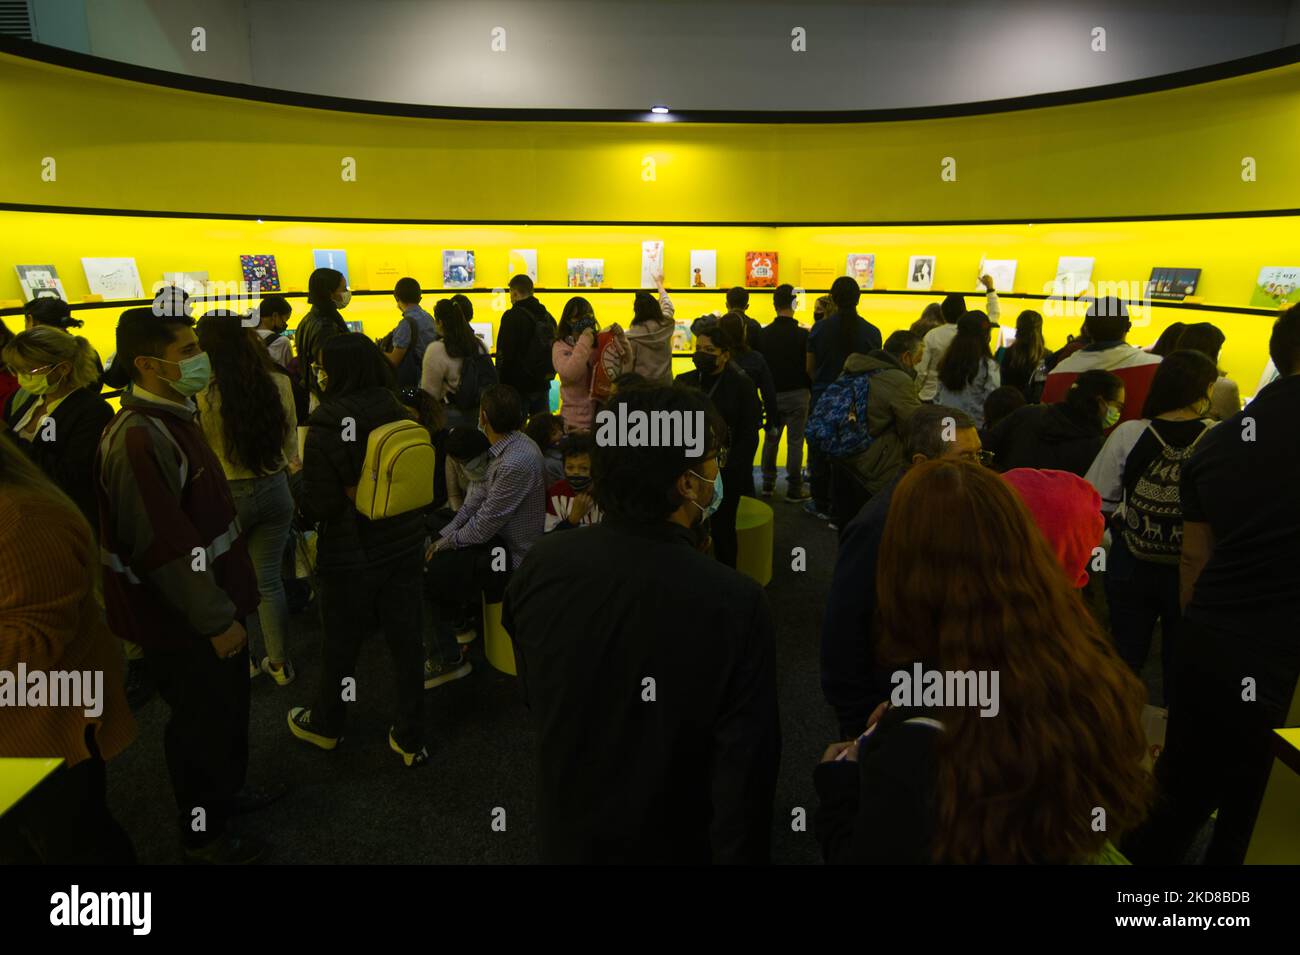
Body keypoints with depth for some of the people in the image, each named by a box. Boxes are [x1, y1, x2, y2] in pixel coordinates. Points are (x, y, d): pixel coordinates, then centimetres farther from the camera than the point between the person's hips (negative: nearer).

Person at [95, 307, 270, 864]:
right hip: (183, 624, -9)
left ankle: (226, 791, 47)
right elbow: (165, 549, -28)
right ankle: (203, 836, 32)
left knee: (229, 704, 24)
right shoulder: (138, 440, -26)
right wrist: (216, 620, -20)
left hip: (212, 603, 9)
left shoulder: (174, 416, 6)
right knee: (201, 722, 10)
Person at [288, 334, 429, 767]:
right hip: (404, 543, 4)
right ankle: (411, 739, 25)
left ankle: (325, 725, 41)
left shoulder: (326, 426, -20)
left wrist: (302, 506, 2)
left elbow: (319, 505, -18)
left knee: (341, 641, 16)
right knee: (405, 639, 12)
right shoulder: (398, 411, -6)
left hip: (352, 554, -4)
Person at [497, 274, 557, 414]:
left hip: (518, 387, -6)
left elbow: (504, 355, -14)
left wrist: (501, 385, -8)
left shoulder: (512, 317, -12)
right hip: (542, 385, 7)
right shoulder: (547, 317, 10)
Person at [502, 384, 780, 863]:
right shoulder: (736, 604, -31)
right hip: (669, 844, -2)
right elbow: (746, 768, -21)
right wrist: (741, 854, -5)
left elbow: (531, 697, -2)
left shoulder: (542, 563, -20)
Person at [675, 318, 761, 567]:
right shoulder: (684, 382, 8)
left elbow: (749, 436, -4)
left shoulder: (742, 385, -2)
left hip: (726, 474, -3)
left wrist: (730, 471, -12)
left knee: (722, 530, 6)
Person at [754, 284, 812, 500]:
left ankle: (768, 483, 20)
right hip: (797, 394, -3)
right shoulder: (803, 335, -12)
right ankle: (794, 488, 6)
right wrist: (810, 390, 7)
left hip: (773, 394, 4)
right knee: (795, 442, 1)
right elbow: (810, 367, -8)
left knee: (771, 439, 15)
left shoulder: (763, 334, -1)